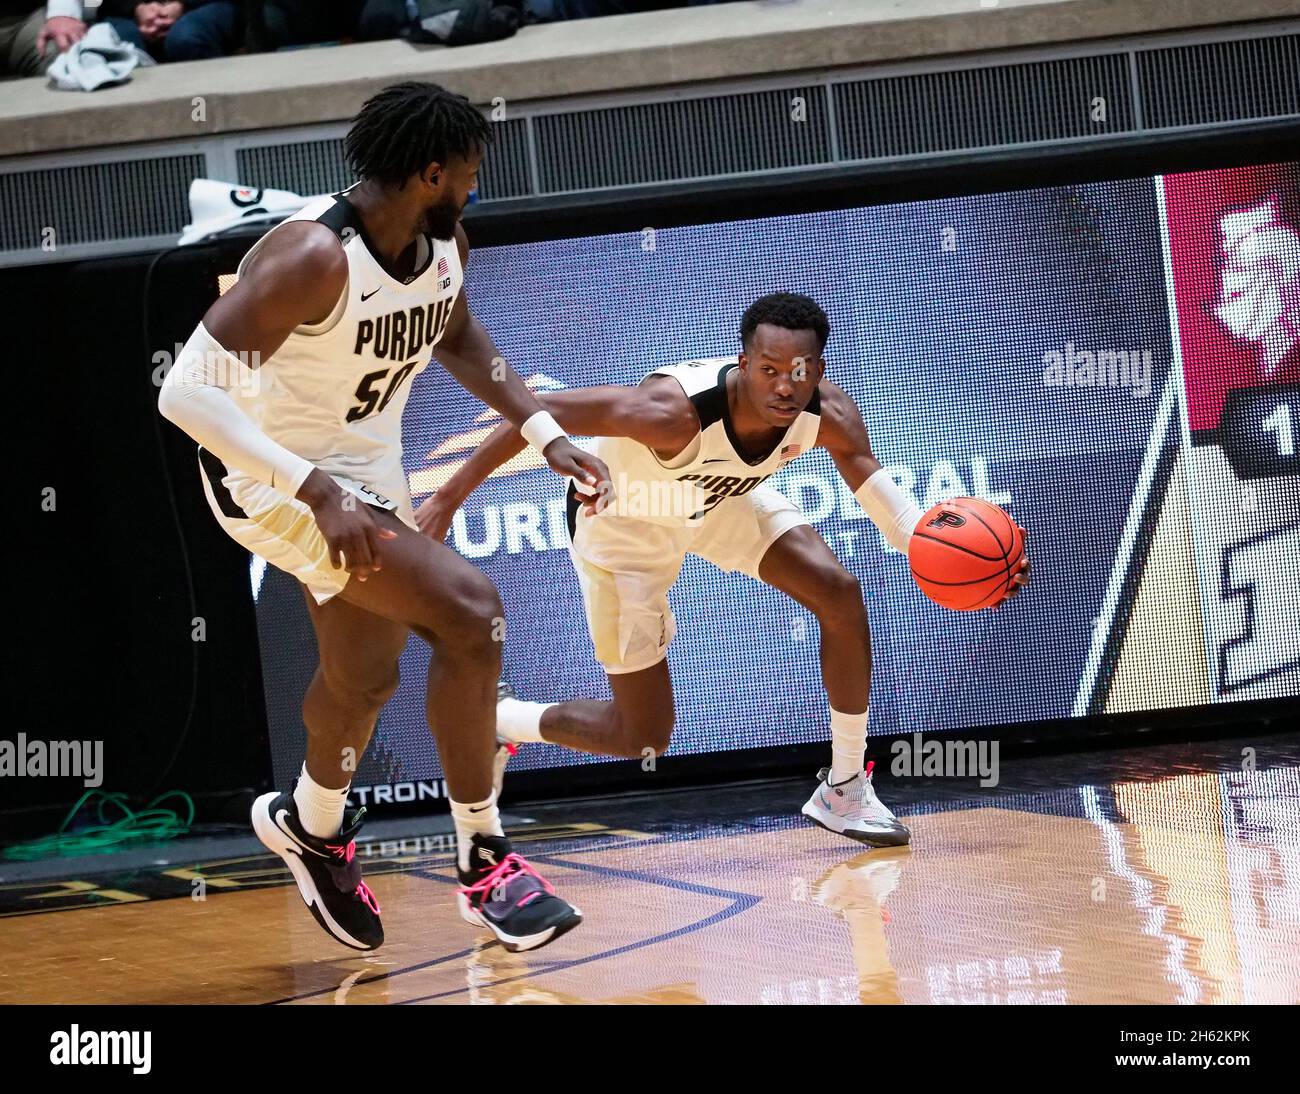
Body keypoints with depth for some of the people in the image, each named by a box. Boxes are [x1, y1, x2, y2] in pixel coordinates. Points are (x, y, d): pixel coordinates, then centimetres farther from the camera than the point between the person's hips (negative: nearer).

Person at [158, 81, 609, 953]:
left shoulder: (446, 246, -7)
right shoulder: (314, 257, -32)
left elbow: (458, 337, 16)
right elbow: (188, 393, -34)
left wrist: (546, 434, 6)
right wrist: (316, 491, -39)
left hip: (367, 471, 9)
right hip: (270, 479, -9)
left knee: (365, 679, 25)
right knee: (469, 610, -23)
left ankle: (312, 826, 56)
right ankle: (484, 862, -9)